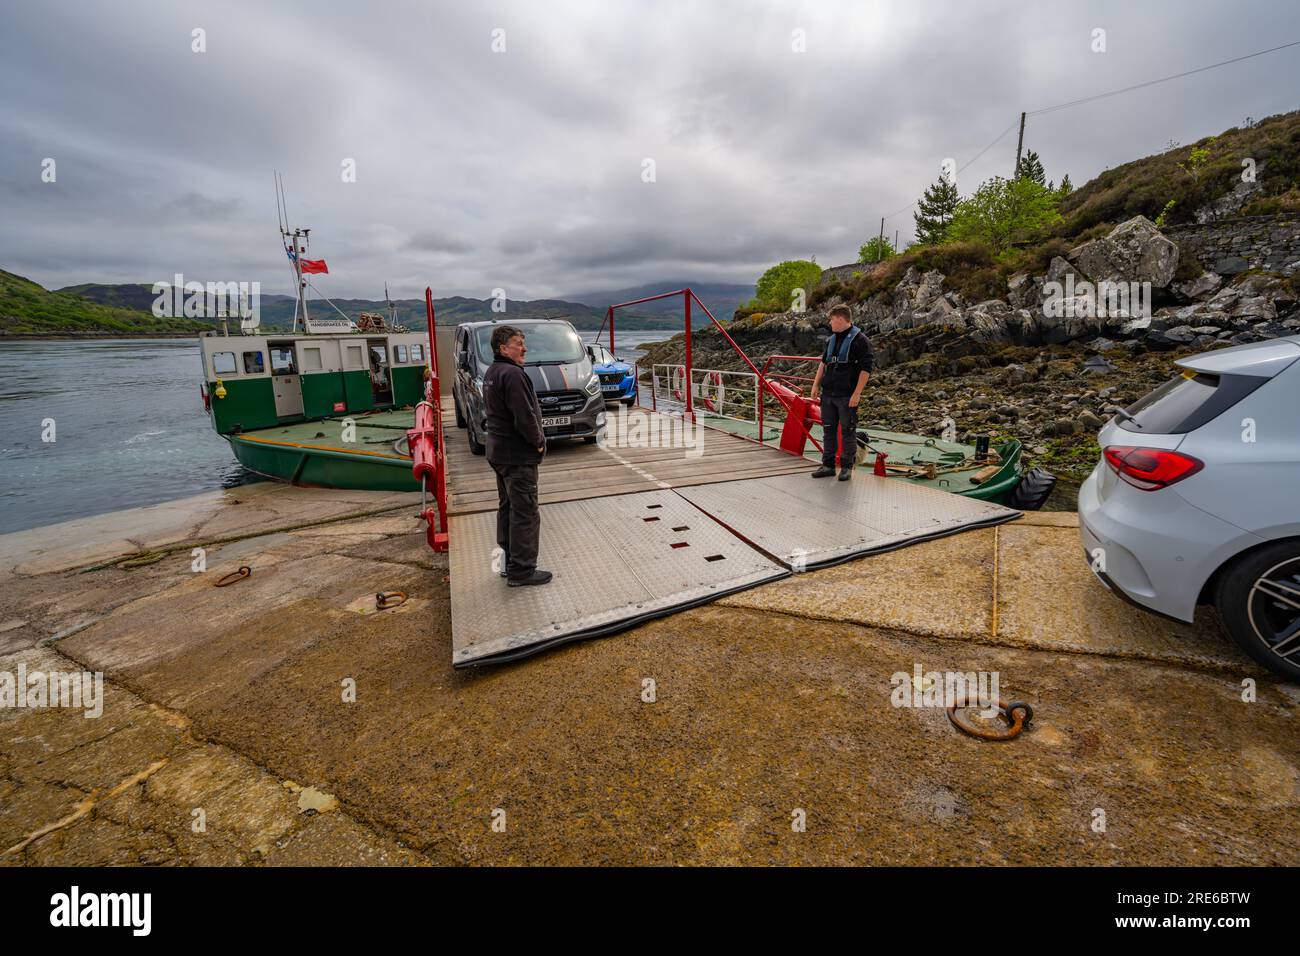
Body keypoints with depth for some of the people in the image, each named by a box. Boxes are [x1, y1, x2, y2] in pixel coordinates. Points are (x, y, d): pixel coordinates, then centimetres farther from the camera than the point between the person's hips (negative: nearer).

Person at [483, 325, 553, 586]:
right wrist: (539, 441, -9)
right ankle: (521, 570, 5)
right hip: (518, 456, -10)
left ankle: (509, 562, 29)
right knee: (525, 513, -2)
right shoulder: (512, 374, -20)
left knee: (507, 508, 18)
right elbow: (525, 417, -26)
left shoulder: (490, 373, 13)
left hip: (499, 452, 11)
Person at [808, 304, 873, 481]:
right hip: (828, 394, 7)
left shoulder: (859, 339, -8)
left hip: (847, 396, -7)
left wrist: (857, 393, -17)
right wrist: (816, 384, 15)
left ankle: (847, 467, 10)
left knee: (848, 431, 1)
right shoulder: (831, 339, 14)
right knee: (828, 430, 10)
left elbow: (866, 369, -12)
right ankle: (828, 465, 18)